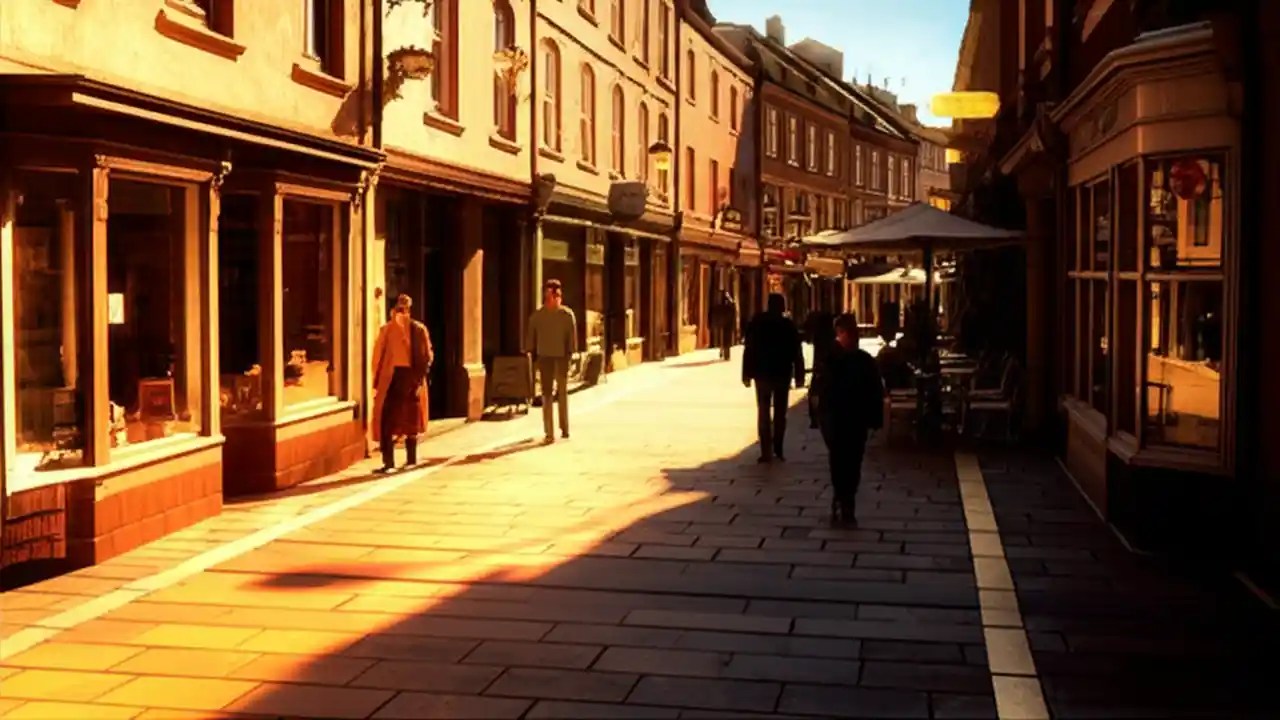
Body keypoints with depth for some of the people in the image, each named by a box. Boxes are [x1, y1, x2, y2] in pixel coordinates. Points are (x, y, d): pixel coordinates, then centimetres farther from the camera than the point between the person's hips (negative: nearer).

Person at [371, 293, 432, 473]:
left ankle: (389, 462, -4)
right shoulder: (420, 329, 2)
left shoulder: (387, 329, -3)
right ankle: (411, 459, 17)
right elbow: (428, 356, 1)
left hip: (391, 377, -2)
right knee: (411, 419, 12)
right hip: (412, 377, 2)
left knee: (386, 421, 2)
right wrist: (421, 376, 6)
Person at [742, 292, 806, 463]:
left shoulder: (757, 323, -3)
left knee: (764, 412, 3)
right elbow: (797, 354, -5)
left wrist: (747, 374, -2)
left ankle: (767, 451, -7)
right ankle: (777, 449, 9)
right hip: (783, 374, 0)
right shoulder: (788, 325, -3)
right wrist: (799, 376, 0)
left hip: (763, 374, 0)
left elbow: (749, 350, -5)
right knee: (780, 413, 11)